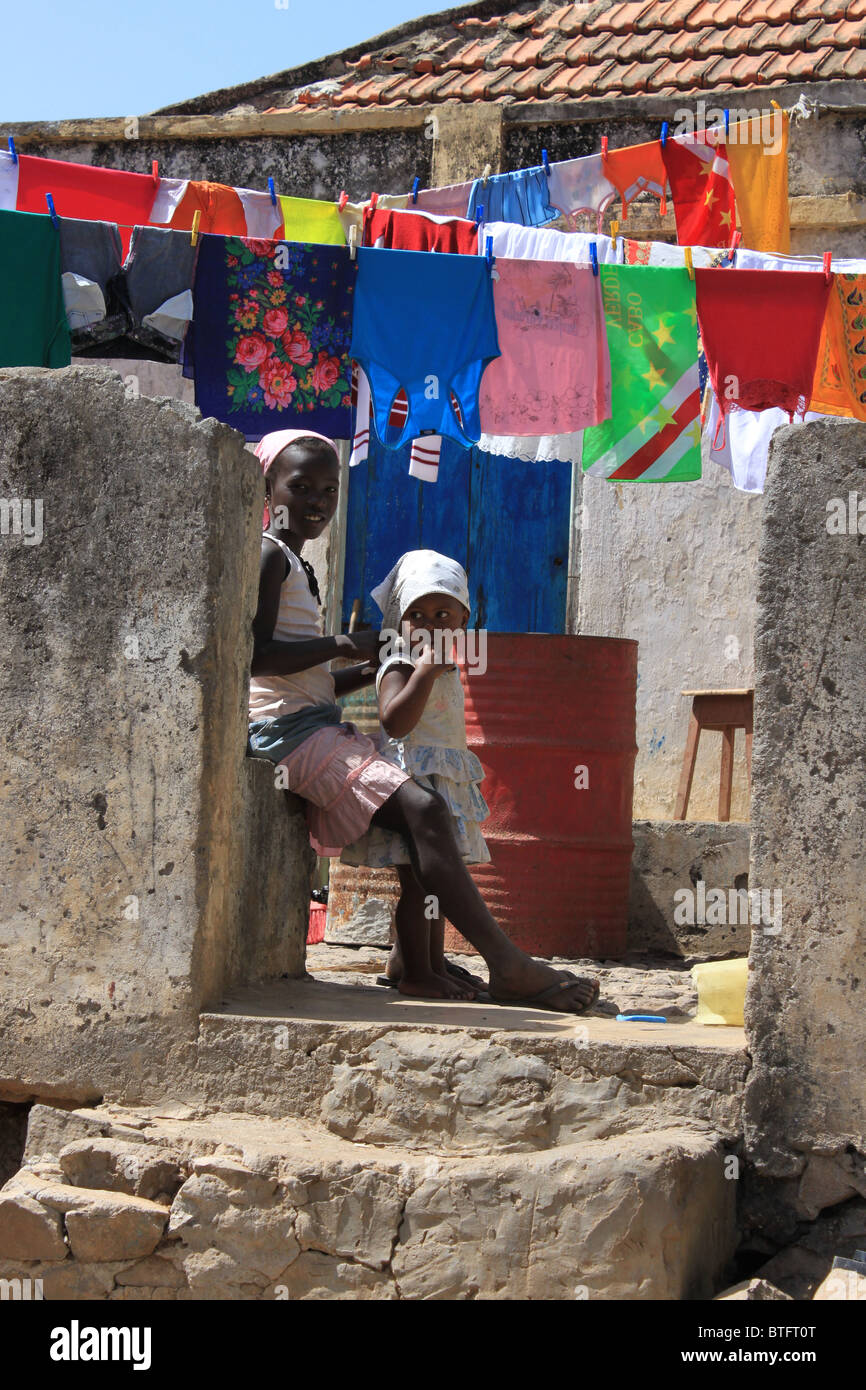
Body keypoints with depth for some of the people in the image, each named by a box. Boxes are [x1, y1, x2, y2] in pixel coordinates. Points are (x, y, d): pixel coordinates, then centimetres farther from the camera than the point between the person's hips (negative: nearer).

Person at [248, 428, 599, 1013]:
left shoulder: (296, 566, 23)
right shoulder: (270, 555, -7)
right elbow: (255, 657, -20)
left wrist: (372, 667, 13)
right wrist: (344, 644, -12)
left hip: (320, 724, 10)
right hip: (290, 728, -10)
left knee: (418, 813, 1)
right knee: (423, 807, -20)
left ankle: (417, 969, -2)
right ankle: (509, 967, -22)